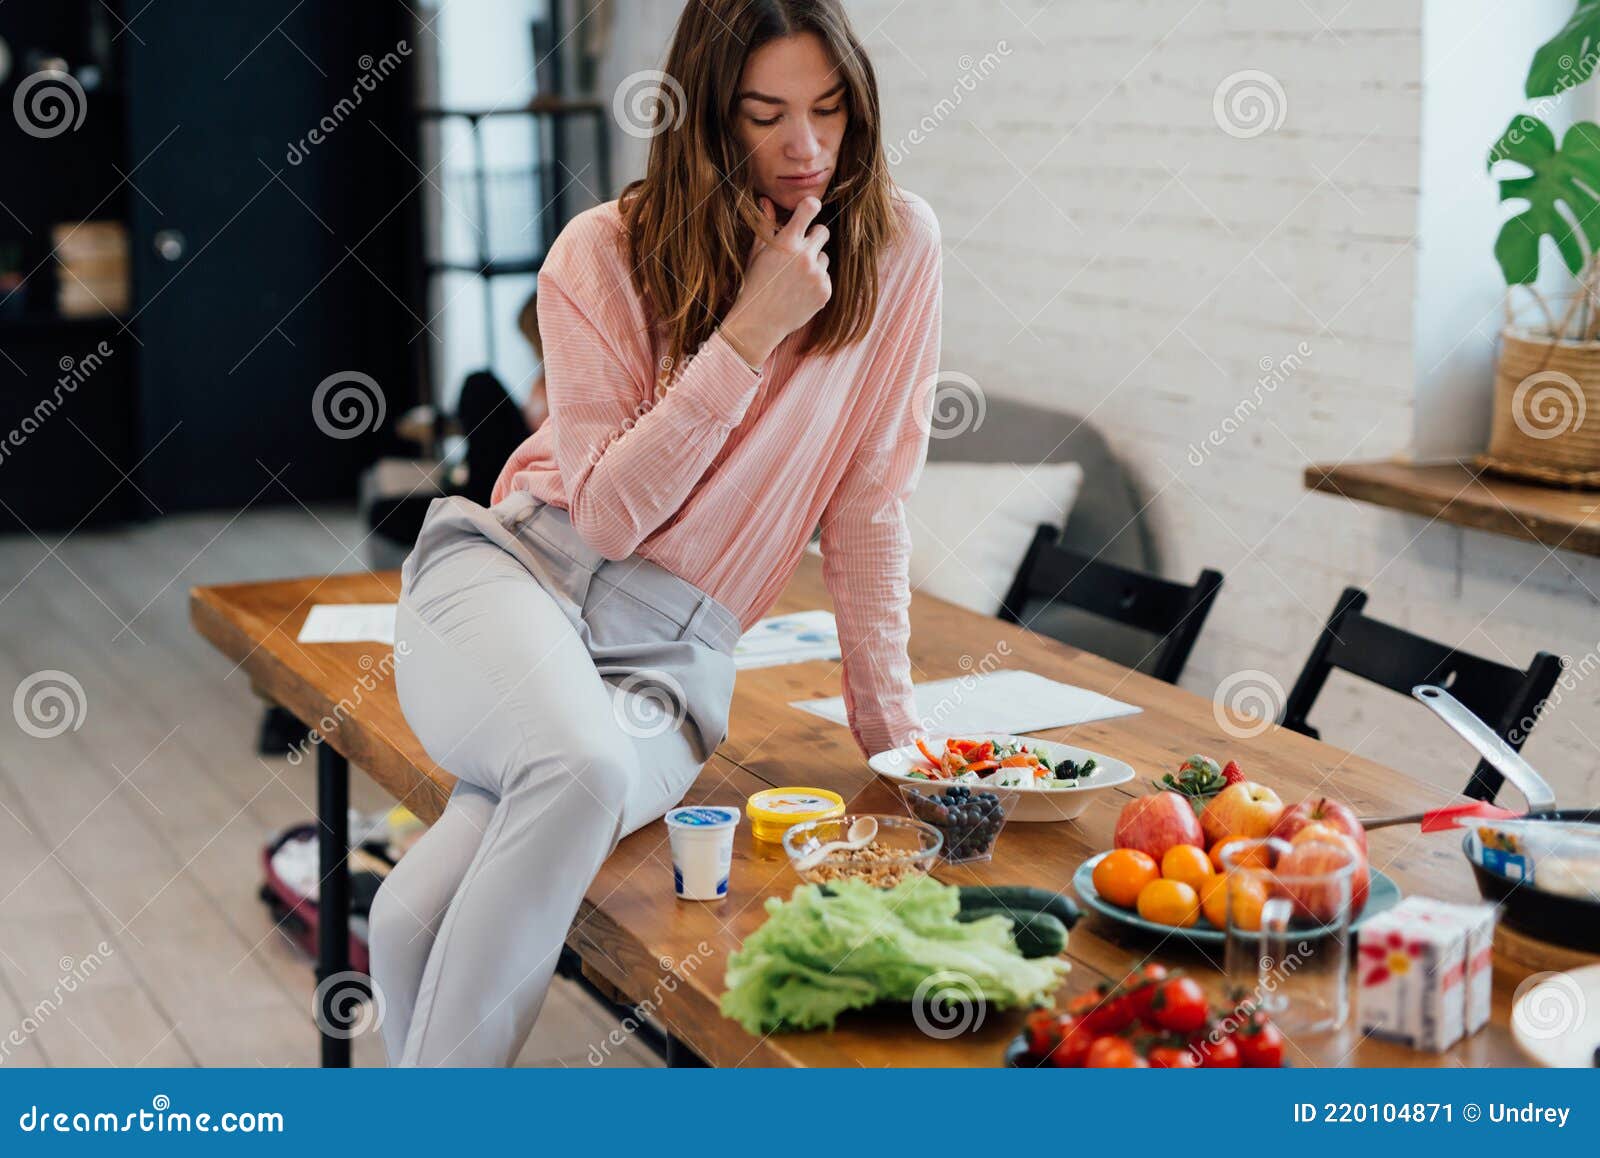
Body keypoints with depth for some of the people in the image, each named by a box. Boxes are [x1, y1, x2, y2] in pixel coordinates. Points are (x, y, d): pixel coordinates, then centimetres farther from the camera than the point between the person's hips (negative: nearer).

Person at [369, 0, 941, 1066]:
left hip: (671, 657, 1)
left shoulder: (893, 246, 1)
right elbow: (608, 512, -9)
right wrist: (751, 332, -15)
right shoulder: (607, 253, -3)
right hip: (516, 576, 0)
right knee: (583, 768, -37)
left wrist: (887, 714, 4)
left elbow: (870, 496, 5)